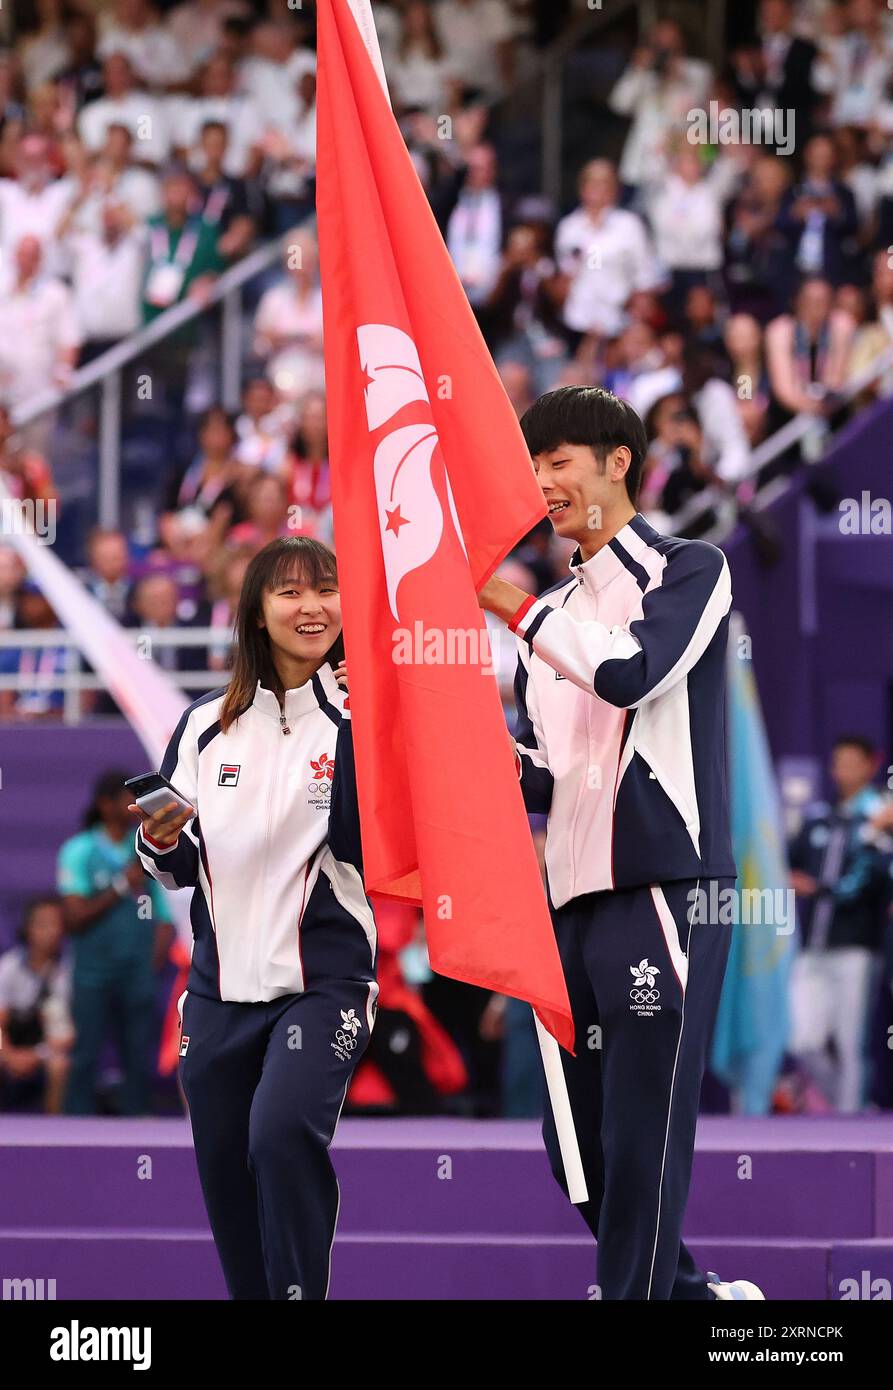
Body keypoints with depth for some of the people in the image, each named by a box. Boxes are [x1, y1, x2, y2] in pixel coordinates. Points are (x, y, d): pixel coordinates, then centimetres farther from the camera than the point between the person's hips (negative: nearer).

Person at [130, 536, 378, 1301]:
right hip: (222, 984, 5)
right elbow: (183, 869, 15)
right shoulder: (206, 725, 9)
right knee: (226, 1175, 9)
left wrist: (360, 738, -20)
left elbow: (373, 851, -12)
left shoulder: (362, 716, -3)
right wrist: (161, 843, -7)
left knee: (284, 1131, -26)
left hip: (323, 979, -5)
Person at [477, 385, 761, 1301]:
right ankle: (693, 1293, 23)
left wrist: (509, 603, -9)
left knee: (641, 1140, -10)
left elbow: (632, 670, -18)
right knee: (576, 1148, 8)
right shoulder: (556, 615, 21)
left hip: (661, 892, -8)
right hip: (573, 900, 8)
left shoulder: (688, 572, 2)